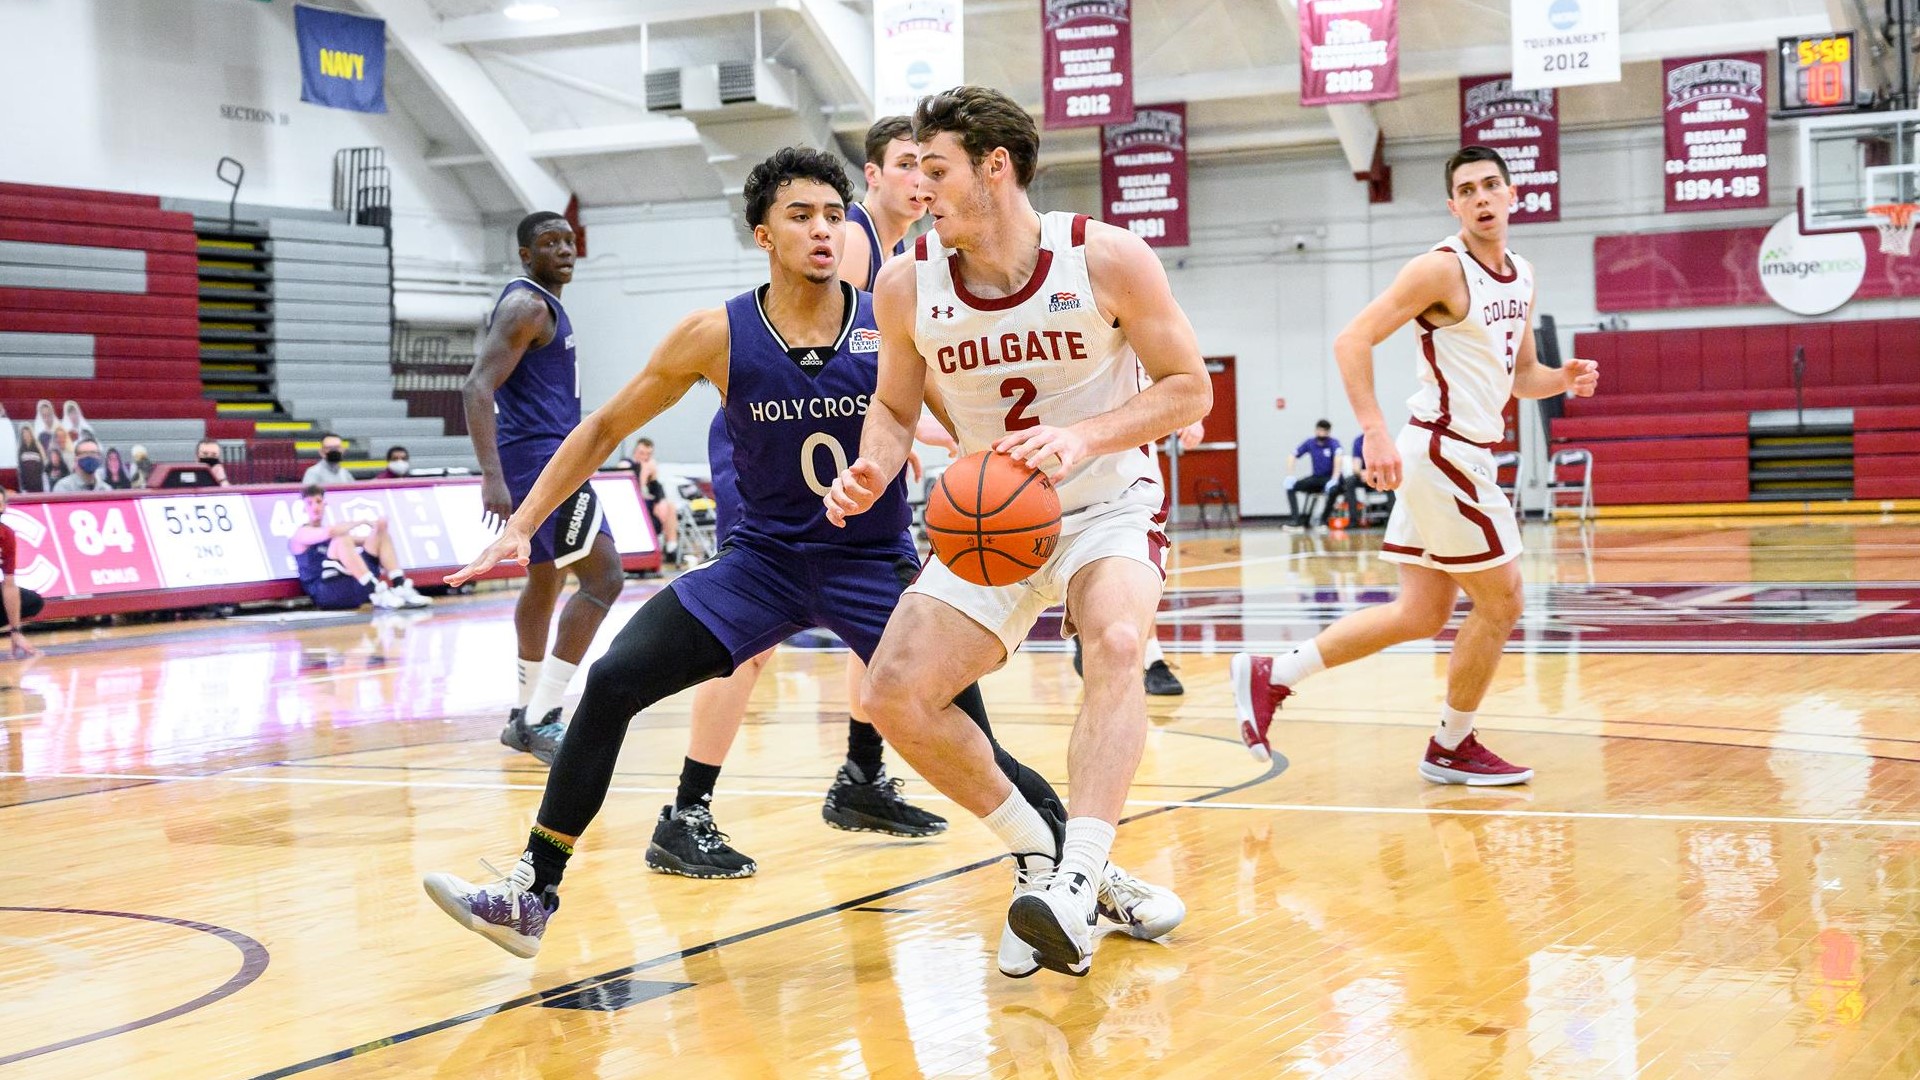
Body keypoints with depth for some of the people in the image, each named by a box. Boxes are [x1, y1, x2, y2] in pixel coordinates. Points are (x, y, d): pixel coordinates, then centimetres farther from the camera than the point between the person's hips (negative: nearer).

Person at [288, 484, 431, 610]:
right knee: (342, 539, -28)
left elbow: (364, 541, 23)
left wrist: (378, 528, 4)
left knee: (381, 533, 8)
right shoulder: (301, 533, 1)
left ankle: (401, 589, -12)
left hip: (354, 586, 7)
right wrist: (362, 522, -12)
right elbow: (330, 532, -19)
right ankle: (379, 594, -40)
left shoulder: (335, 533, 27)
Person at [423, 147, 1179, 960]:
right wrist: (521, 525, -4)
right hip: (764, 559, 1)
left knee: (971, 745, -5)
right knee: (613, 682, -14)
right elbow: (605, 429, 1)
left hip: (876, 565, -1)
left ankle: (1098, 878, 17)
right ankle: (530, 897, -4)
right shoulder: (718, 336, -10)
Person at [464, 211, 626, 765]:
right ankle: (541, 720, -16)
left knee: (546, 580, 19)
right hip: (540, 457, -11)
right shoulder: (527, 304, -13)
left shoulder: (542, 304, 18)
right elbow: (478, 388, -22)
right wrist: (492, 476, -32)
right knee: (603, 577, -15)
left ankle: (528, 715, 29)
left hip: (547, 457, 11)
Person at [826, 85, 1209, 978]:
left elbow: (1189, 388, -9)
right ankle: (1034, 848, 6)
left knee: (1115, 647, -35)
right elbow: (895, 406, 9)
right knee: (895, 693, -13)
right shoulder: (907, 285, -6)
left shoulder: (1106, 259, -15)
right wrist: (872, 470, -15)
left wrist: (1083, 439, -26)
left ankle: (1078, 881, -41)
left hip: (1107, 507, -3)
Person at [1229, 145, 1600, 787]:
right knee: (1500, 603, 0)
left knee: (1422, 615, 11)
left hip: (1459, 459, 9)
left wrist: (1564, 380, 0)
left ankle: (1270, 676, 14)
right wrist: (1375, 433, -26)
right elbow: (1353, 341, -17)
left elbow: (1521, 377, 23)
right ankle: (1452, 749, 16)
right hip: (1445, 452, -9)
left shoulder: (1521, 278, 14)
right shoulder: (1443, 268, -12)